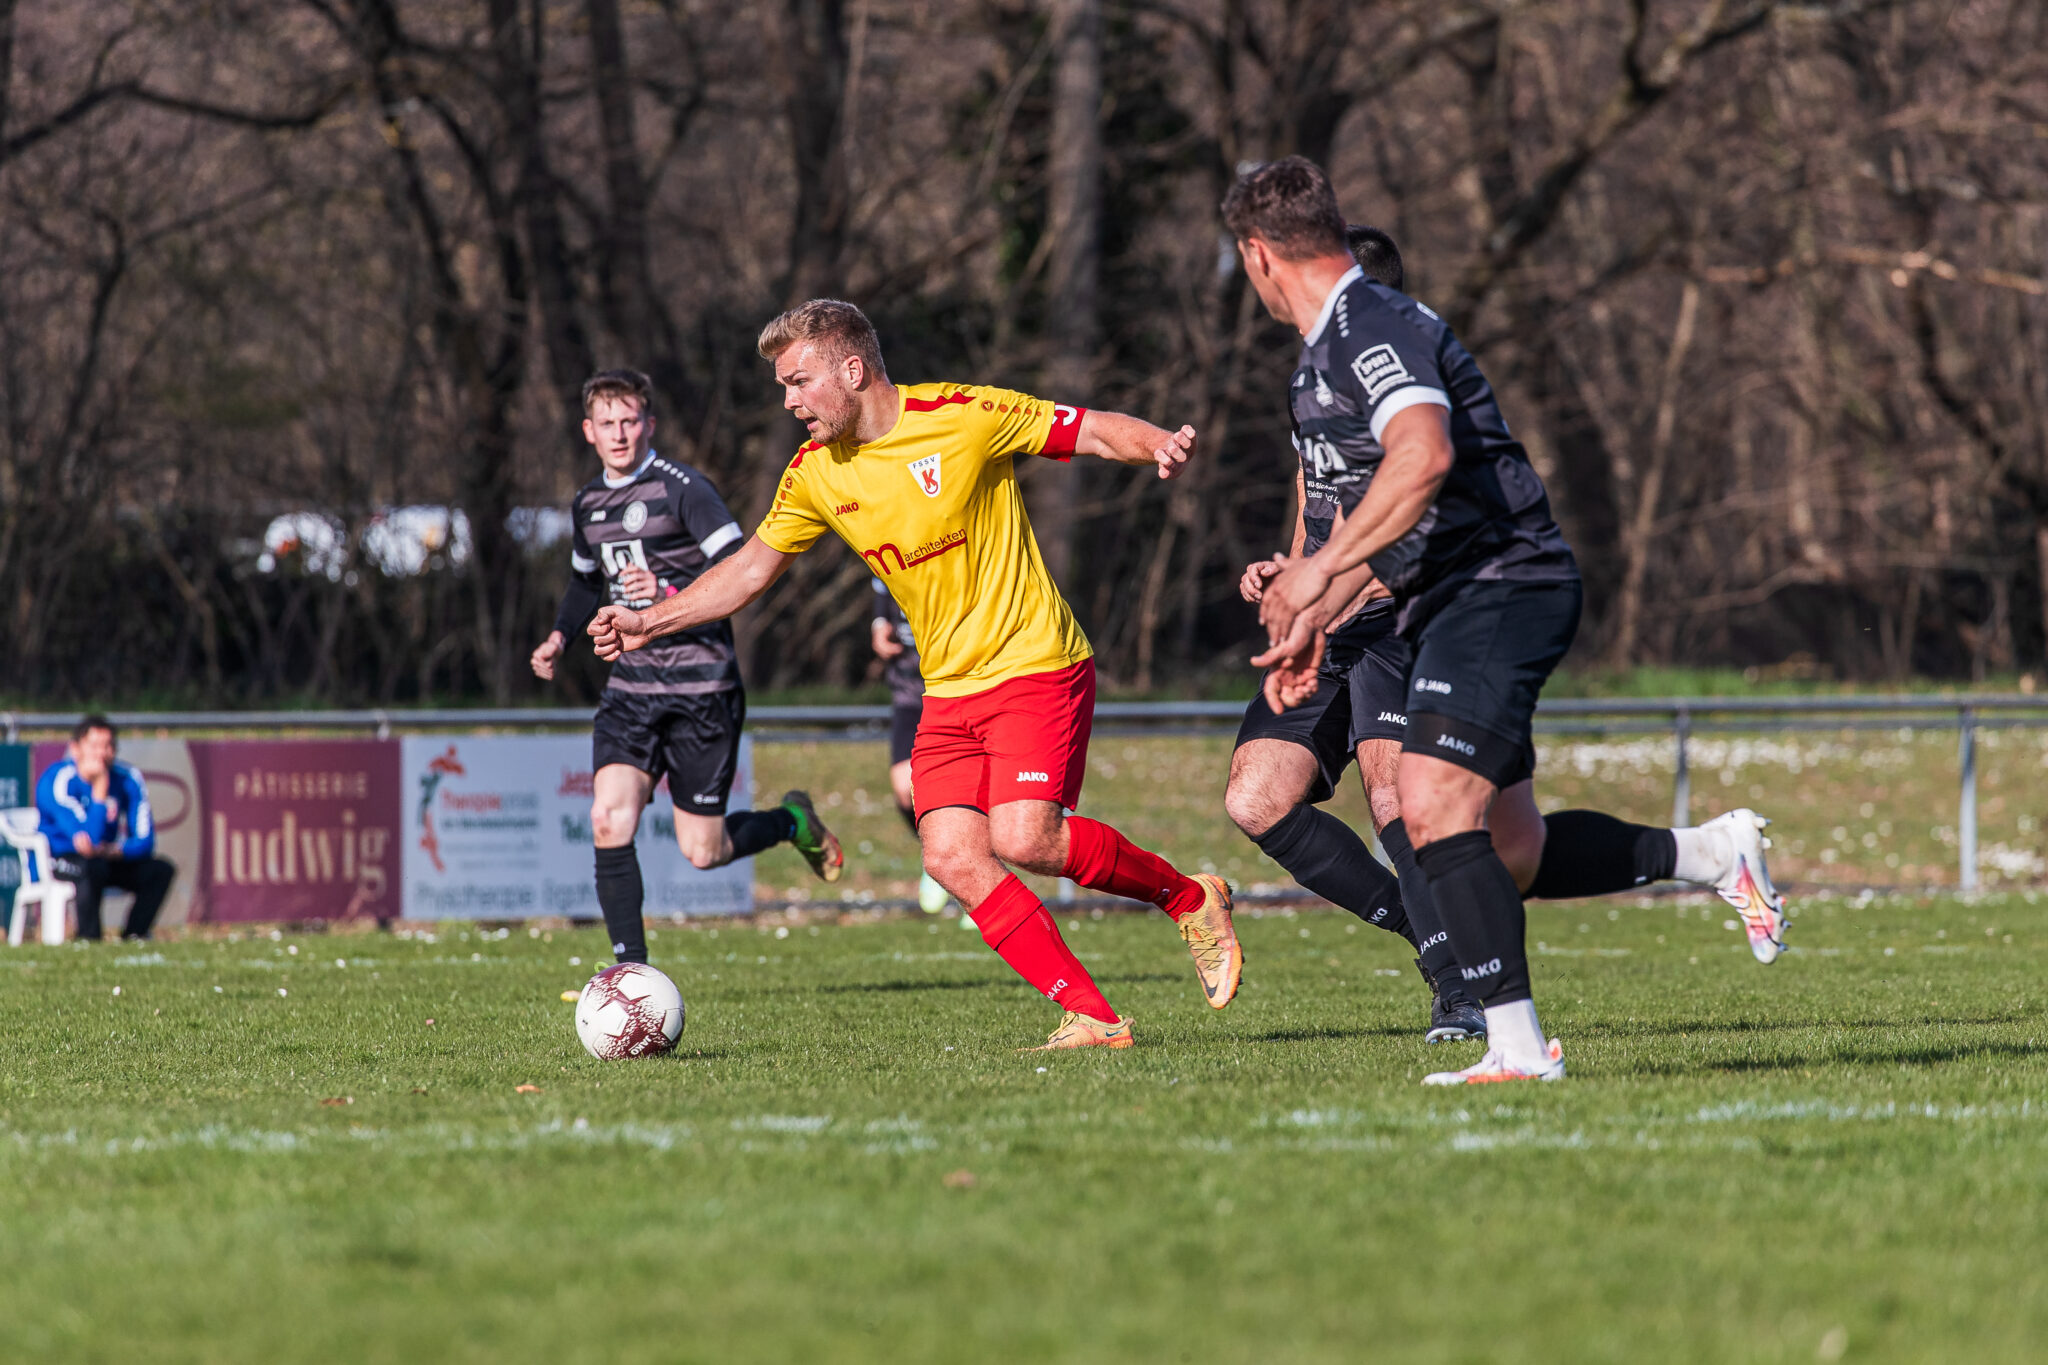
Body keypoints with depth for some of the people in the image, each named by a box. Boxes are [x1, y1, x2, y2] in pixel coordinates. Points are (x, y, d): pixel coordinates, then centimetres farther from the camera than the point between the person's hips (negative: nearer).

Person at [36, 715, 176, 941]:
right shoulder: (60, 781, -22)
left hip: (106, 859, 6)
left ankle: (132, 939, -12)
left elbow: (144, 840, -9)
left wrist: (113, 852, -30)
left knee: (161, 870, -13)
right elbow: (89, 840, -30)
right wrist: (100, 787, -32)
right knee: (93, 867, -37)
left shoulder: (128, 778, -6)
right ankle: (88, 940, -27)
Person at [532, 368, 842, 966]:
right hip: (630, 687, 6)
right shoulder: (588, 503, 12)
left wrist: (670, 594, -32)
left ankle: (792, 822, 31)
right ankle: (631, 968, -12)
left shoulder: (682, 488, -11)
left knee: (702, 852, 0)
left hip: (701, 687, -5)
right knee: (609, 821, -16)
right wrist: (560, 635, 14)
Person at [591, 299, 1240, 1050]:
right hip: (949, 692, 6)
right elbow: (754, 565, 18)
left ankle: (1187, 897, 1)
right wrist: (651, 621, 11)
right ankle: (1090, 1015, -7)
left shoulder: (963, 416, -12)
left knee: (1021, 838, -23)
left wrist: (1159, 445, -29)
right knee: (952, 856, -12)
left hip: (1033, 665, -6)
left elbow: (1096, 432, -8)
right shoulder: (815, 473, 5)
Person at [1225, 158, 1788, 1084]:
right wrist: (1315, 622, 26)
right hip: (1454, 610, 10)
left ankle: (1518, 1044, -24)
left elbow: (1424, 457, -33)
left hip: (1501, 585, -10)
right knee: (1509, 856, 10)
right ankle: (1713, 853, 20)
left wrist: (1318, 572, -29)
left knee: (1434, 807, -22)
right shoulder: (1330, 351, 19)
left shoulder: (1370, 330, -14)